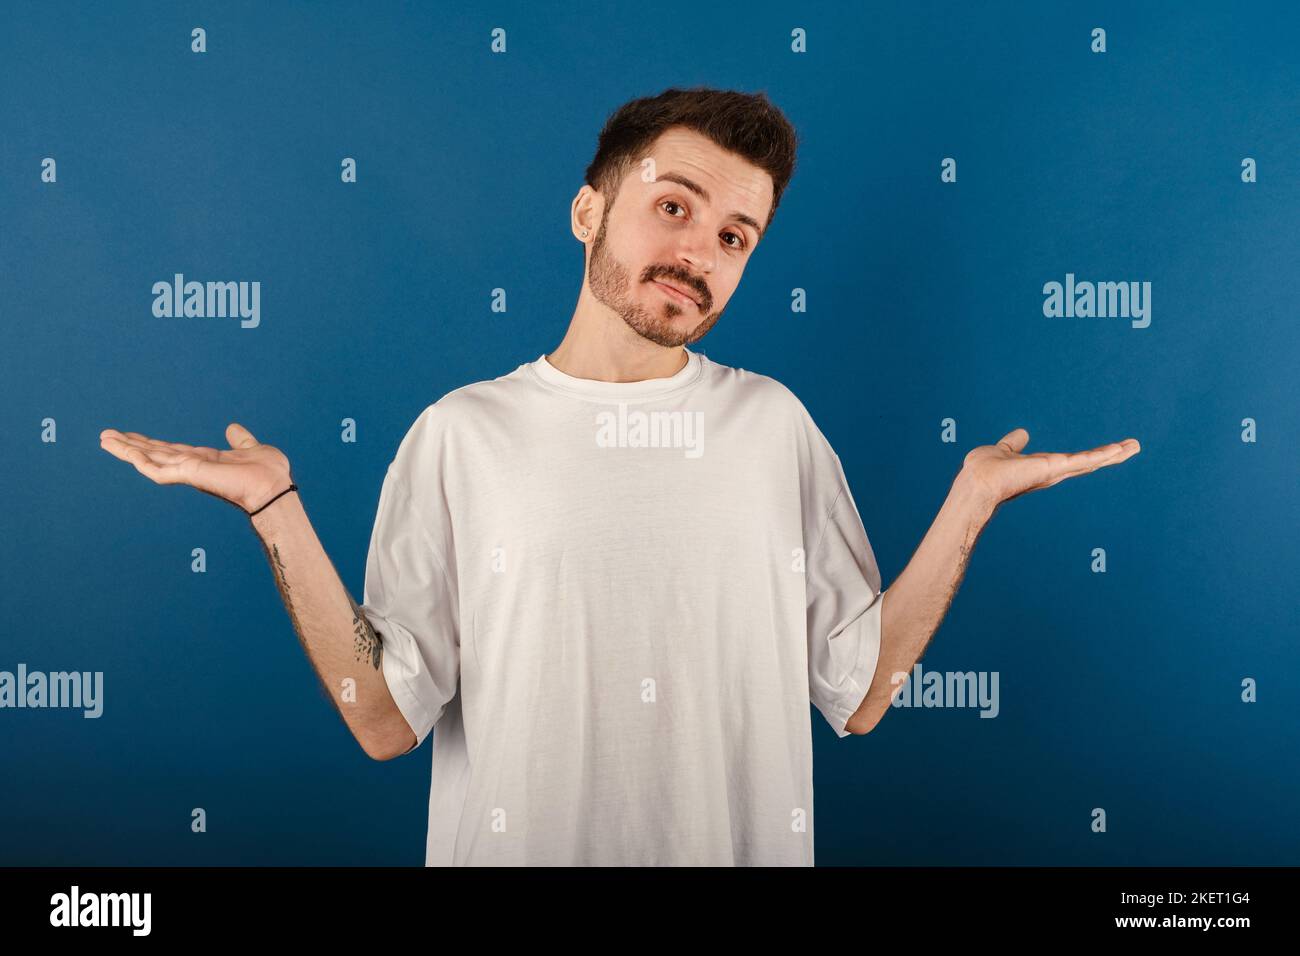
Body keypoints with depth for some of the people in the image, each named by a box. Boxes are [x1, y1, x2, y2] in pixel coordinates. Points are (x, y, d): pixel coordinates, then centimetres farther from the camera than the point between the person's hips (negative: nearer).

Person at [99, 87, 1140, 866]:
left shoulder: (774, 422, -1)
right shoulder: (462, 433, -5)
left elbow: (857, 695, -4)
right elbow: (388, 718, -9)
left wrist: (972, 500, -9)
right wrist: (276, 509, -16)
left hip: (746, 842, 2)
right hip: (518, 843, -1)